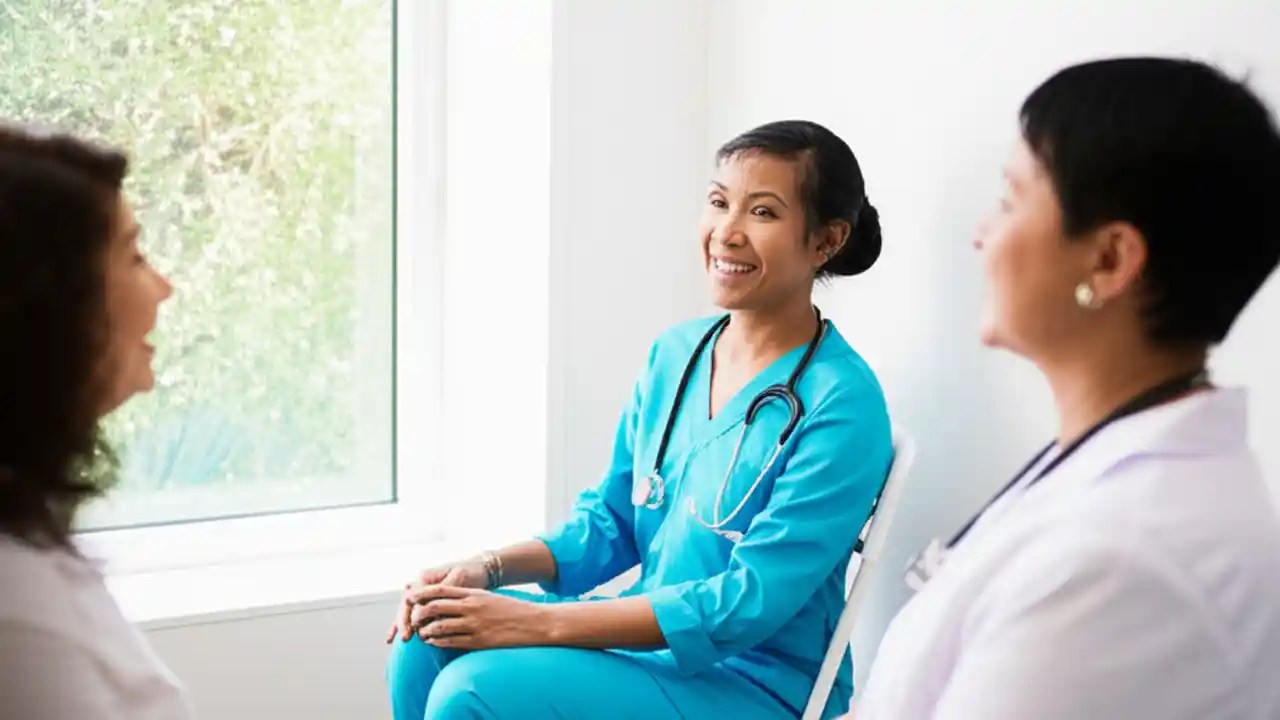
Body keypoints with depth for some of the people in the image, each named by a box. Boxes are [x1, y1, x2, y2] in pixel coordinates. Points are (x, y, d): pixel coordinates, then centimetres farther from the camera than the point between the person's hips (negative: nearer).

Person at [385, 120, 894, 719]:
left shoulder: (842, 404, -16)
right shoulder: (675, 354, 6)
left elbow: (747, 605, -21)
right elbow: (609, 519, 13)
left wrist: (539, 622, -24)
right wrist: (490, 569, -7)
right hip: (651, 644, 7)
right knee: (427, 645, -13)